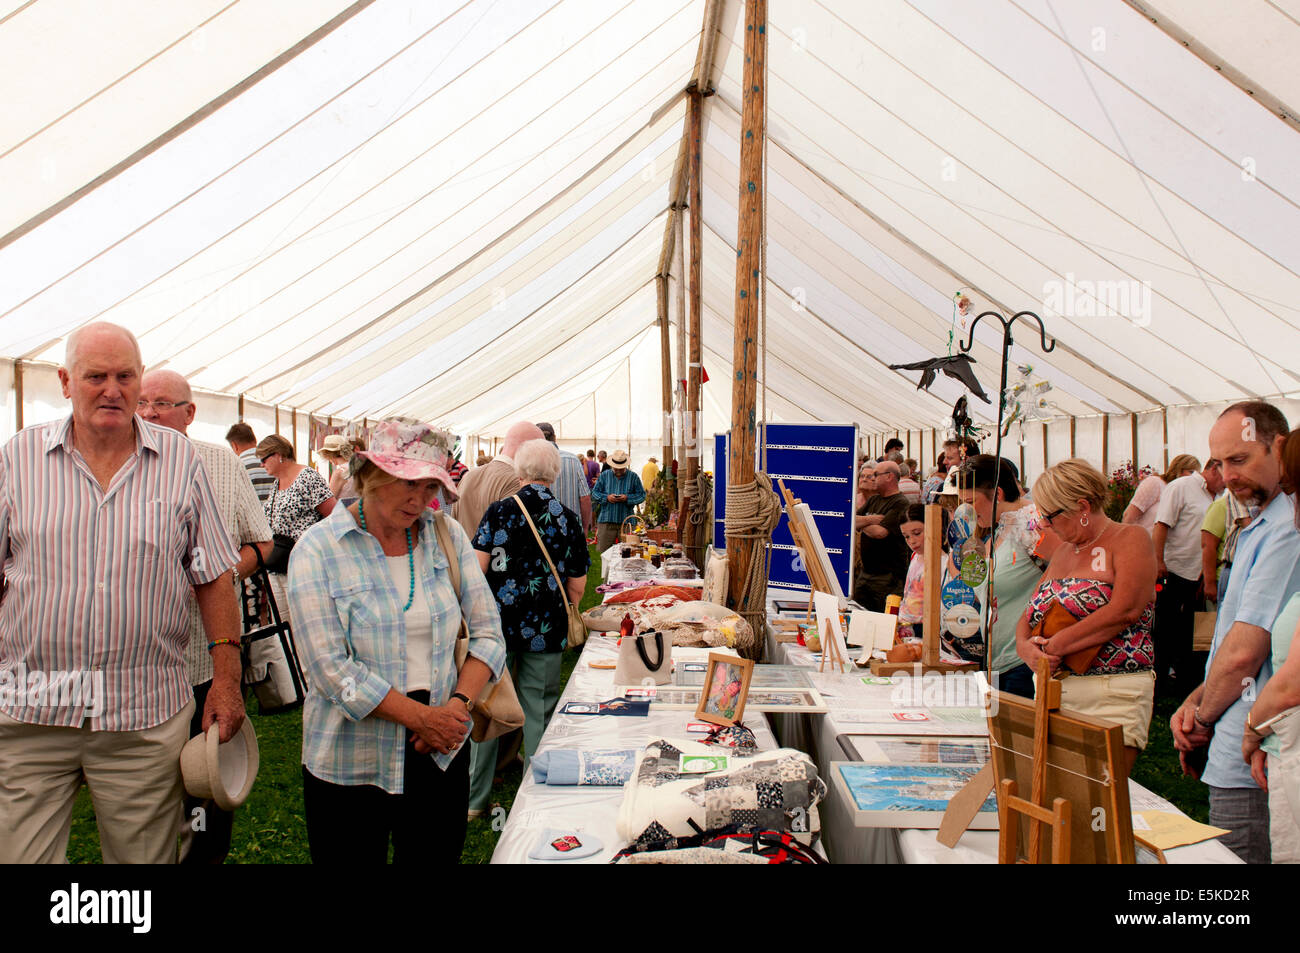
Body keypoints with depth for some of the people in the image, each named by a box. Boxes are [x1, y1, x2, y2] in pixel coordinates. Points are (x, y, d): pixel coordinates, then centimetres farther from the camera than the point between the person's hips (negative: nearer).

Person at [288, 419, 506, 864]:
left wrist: (458, 704, -14)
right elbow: (330, 669, -15)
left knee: (439, 855, 15)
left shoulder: (447, 536, 1)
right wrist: (421, 716, -18)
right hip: (351, 761, -3)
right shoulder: (317, 550, -9)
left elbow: (487, 633, 2)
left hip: (442, 752, 3)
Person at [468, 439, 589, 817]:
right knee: (538, 710, 10)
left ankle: (474, 798, 20)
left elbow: (476, 569, -9)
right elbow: (577, 586, 2)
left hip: (498, 622, -1)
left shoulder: (500, 510, -6)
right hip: (546, 628, 1)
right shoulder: (568, 518, -1)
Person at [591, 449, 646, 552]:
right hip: (606, 520, 1)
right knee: (602, 549, -3)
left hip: (626, 520, -1)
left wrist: (627, 498, -12)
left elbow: (641, 495, 5)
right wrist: (606, 497, -11)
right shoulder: (604, 475, 9)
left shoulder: (633, 477, 5)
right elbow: (594, 492, 8)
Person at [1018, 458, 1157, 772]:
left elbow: (1124, 610, -18)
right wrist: (1025, 648, -5)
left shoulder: (1130, 540, -2)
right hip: (1051, 693, 7)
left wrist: (1055, 646, -16)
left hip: (1112, 695, -6)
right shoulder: (1063, 551, 19)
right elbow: (1028, 616, 18)